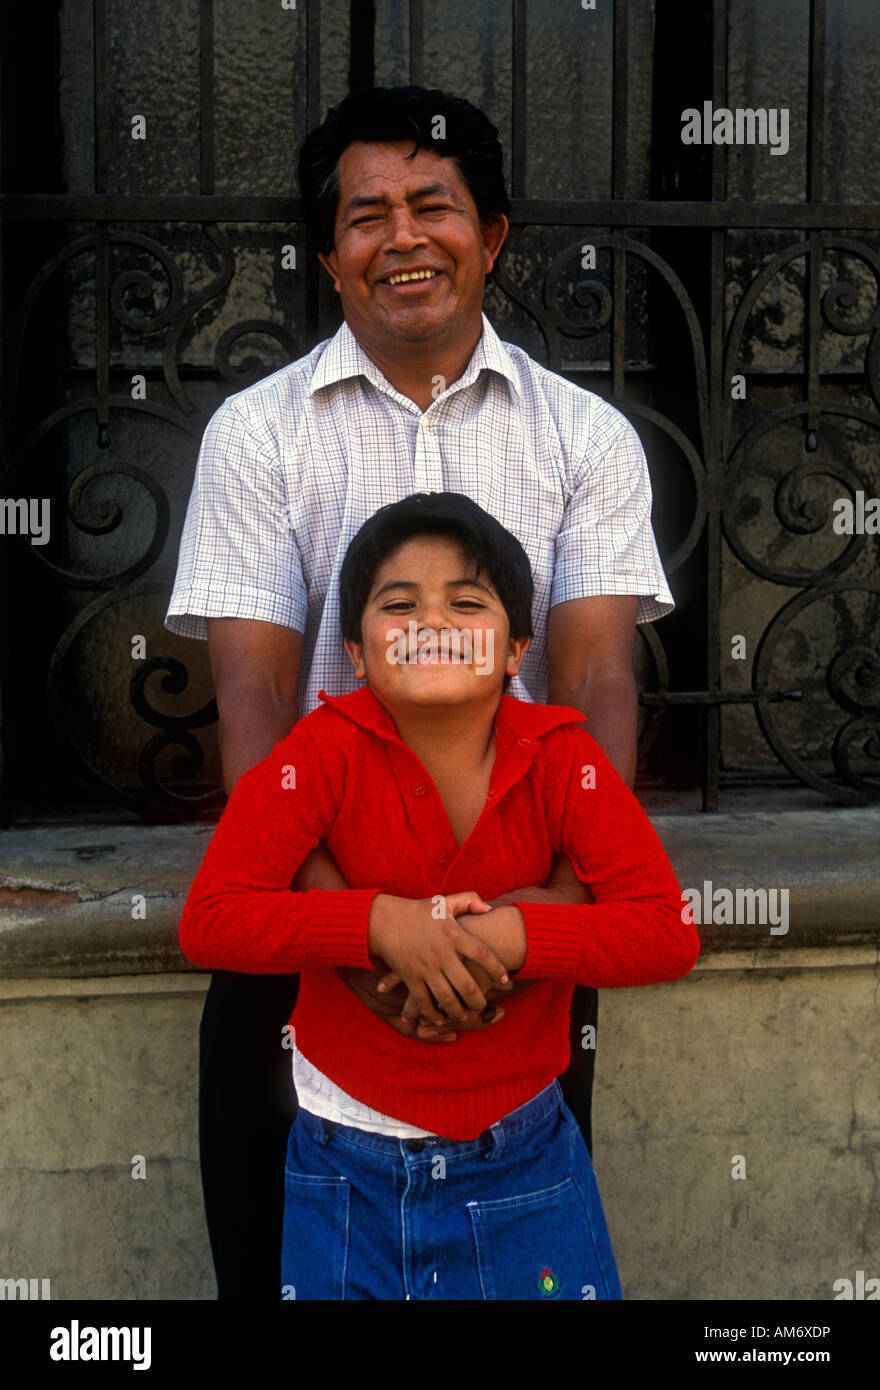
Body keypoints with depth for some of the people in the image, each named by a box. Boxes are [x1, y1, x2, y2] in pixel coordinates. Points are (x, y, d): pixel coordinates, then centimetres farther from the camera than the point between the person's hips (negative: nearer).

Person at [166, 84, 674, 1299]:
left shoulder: (587, 437, 2)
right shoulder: (256, 432, 0)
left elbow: (598, 681, -7)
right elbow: (254, 691, -9)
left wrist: (562, 892, -24)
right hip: (310, 889, 0)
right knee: (277, 1226, 9)